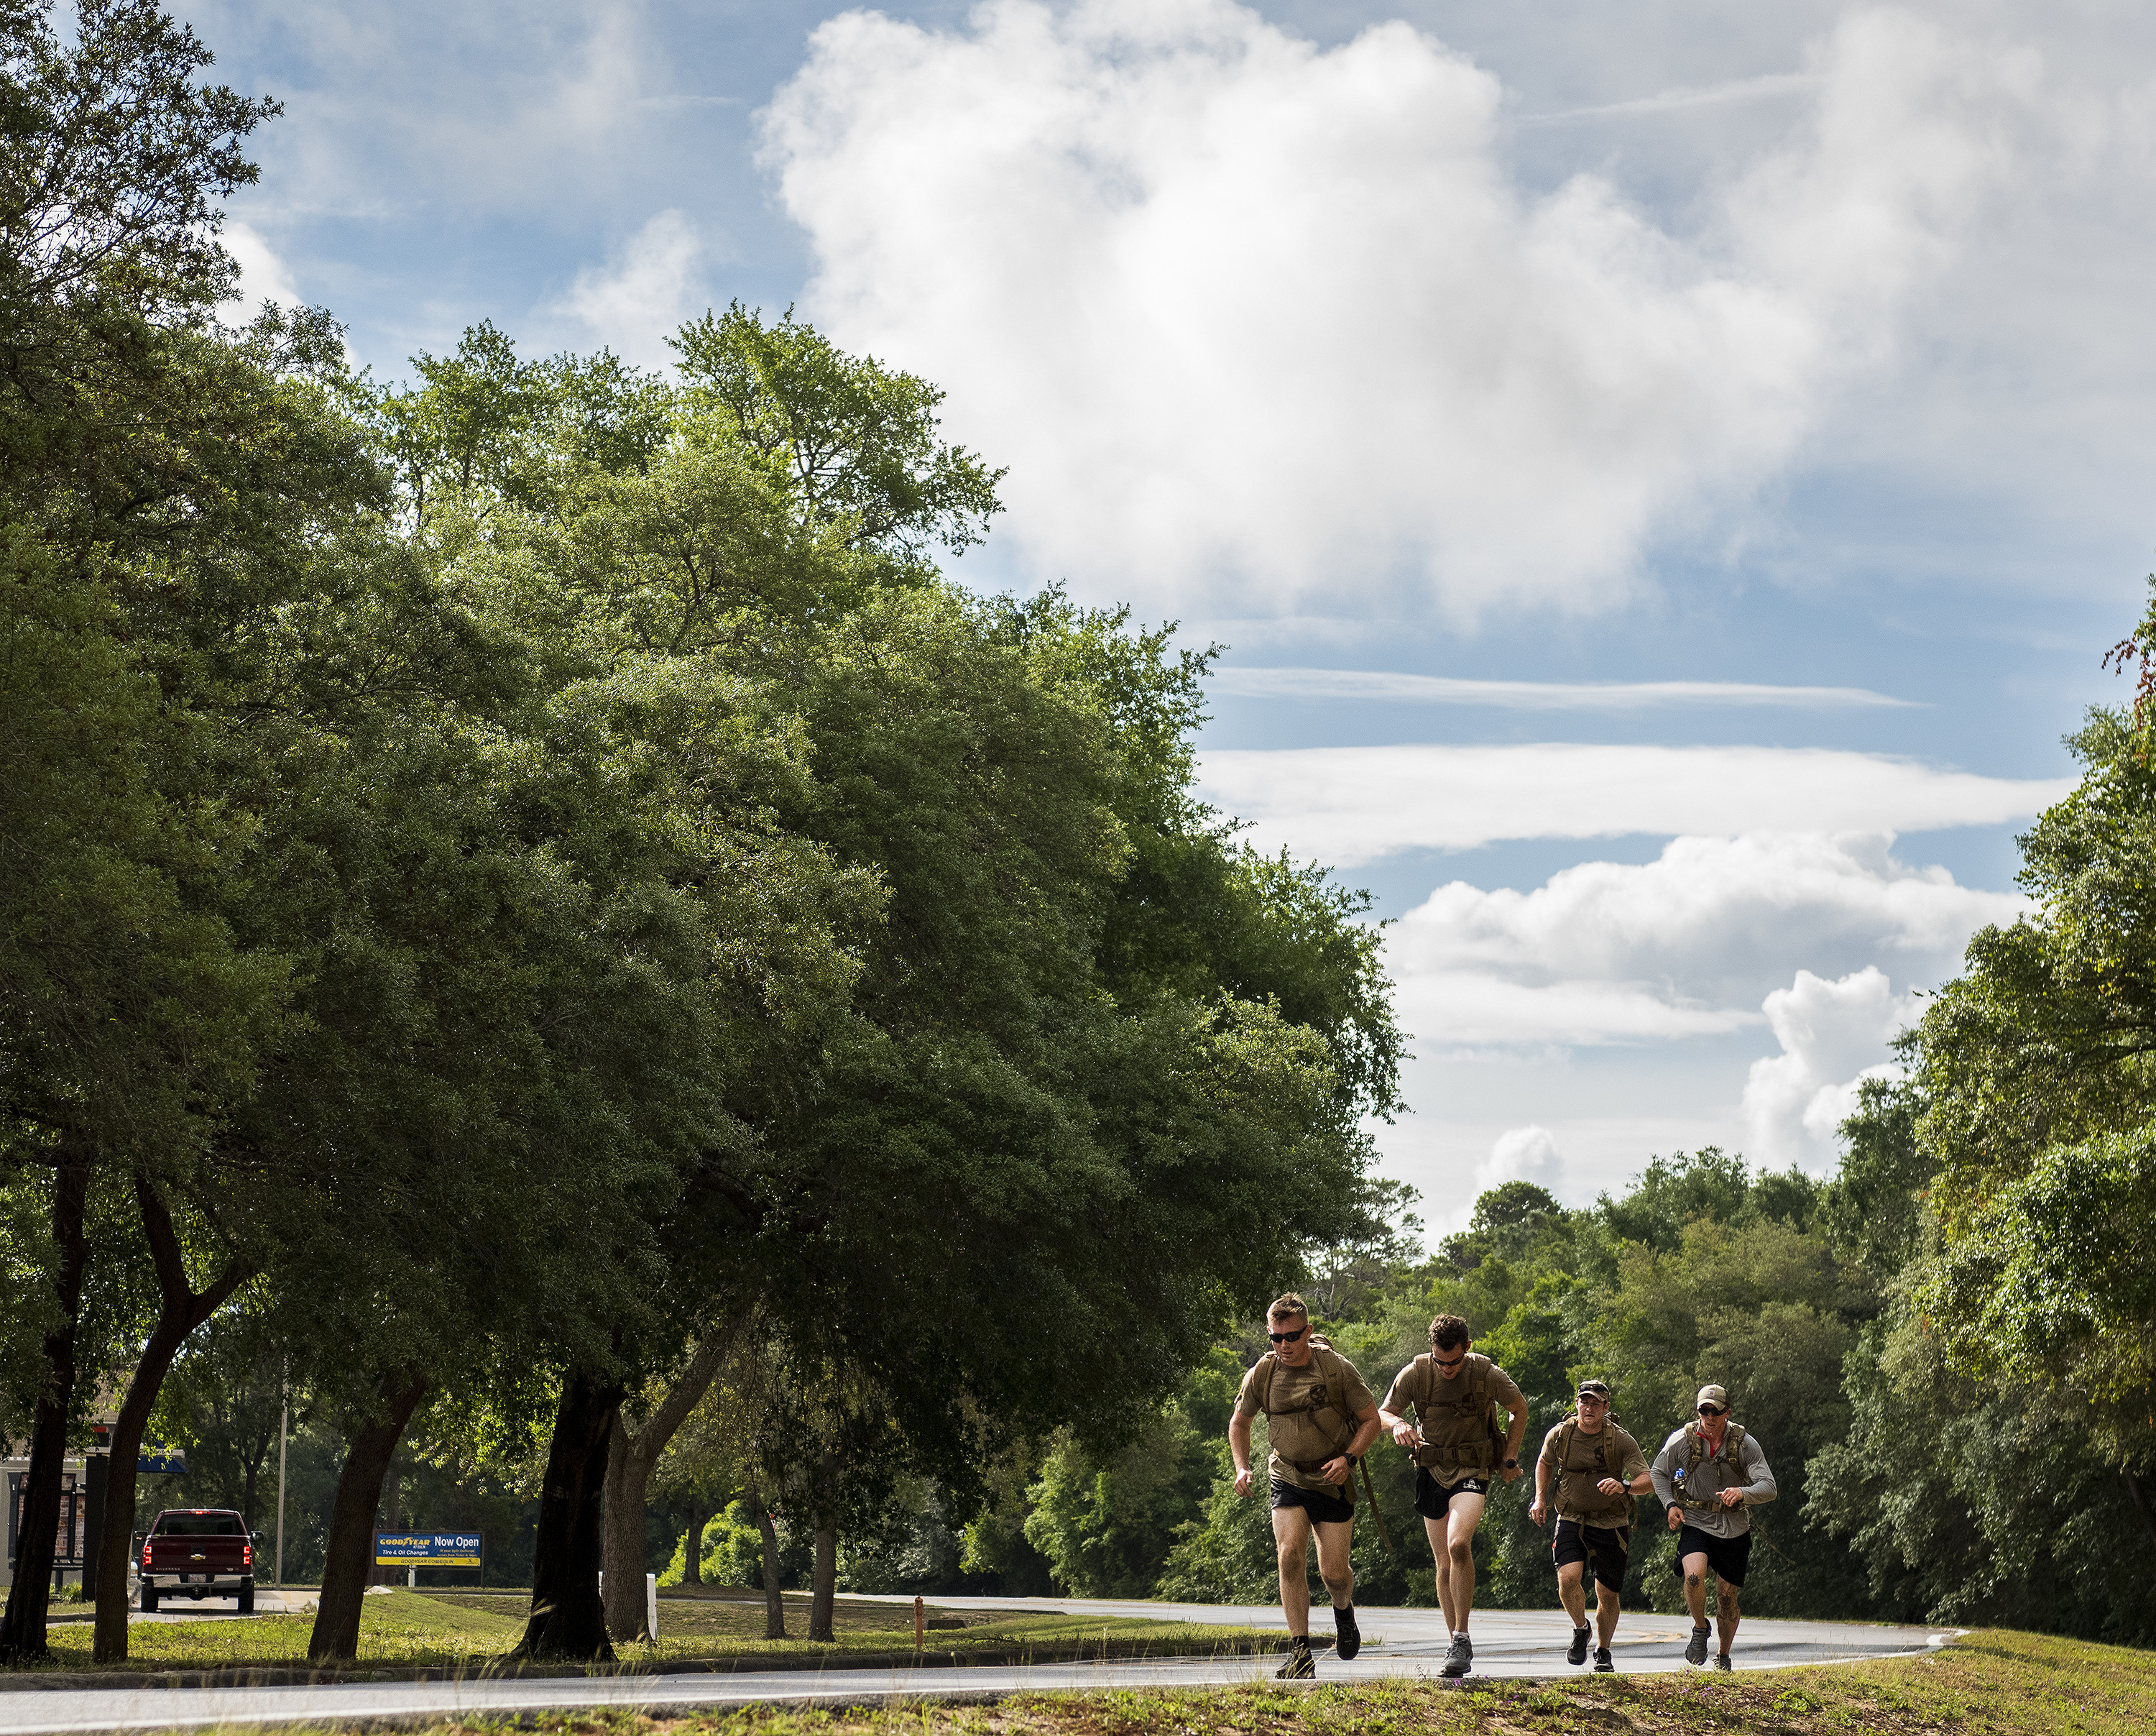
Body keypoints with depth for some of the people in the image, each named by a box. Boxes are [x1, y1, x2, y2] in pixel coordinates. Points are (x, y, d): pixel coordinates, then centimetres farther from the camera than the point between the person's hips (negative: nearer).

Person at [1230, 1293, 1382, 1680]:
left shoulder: (1337, 1368, -11)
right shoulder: (1262, 1374, -4)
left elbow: (1371, 1419, -2)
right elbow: (1239, 1422, 13)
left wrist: (1348, 1458, -17)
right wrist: (1242, 1467, -1)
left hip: (1332, 1480, -1)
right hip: (1287, 1478, 1)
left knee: (1334, 1572, -1)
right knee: (1290, 1554, -20)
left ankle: (1344, 1610, 37)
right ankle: (1300, 1653, -17)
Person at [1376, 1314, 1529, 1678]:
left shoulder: (1488, 1374, -12)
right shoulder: (1416, 1373, -8)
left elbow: (1519, 1409, 6)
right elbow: (1382, 1412, 1)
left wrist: (1510, 1459, 4)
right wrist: (1397, 1423, -22)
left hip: (1472, 1471, -3)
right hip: (1432, 1472, 3)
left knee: (1459, 1545, -27)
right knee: (1445, 1565, 8)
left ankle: (1461, 1637, -20)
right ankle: (1459, 1647, 22)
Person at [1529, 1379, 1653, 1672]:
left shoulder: (1621, 1441, -12)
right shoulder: (1560, 1434, -5)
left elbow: (1648, 1480, -18)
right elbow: (1544, 1462, 17)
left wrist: (1624, 1486, -39)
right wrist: (1540, 1499, 7)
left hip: (1611, 1524, -1)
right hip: (1571, 1519, 1)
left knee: (1608, 1595, 6)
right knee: (1569, 1577, -23)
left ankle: (1603, 1651, 32)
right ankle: (1580, 1630, 6)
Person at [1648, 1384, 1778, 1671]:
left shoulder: (1744, 1444, -10)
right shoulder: (1682, 1440, -9)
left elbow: (1769, 1488, -13)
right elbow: (1658, 1473, 9)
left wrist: (1743, 1493, -33)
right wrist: (1670, 1504, -6)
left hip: (1734, 1529, 1)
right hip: (1695, 1523, -1)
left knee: (1727, 1596, 6)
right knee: (1694, 1576, -27)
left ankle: (1724, 1656, 29)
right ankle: (1700, 1629, 1)